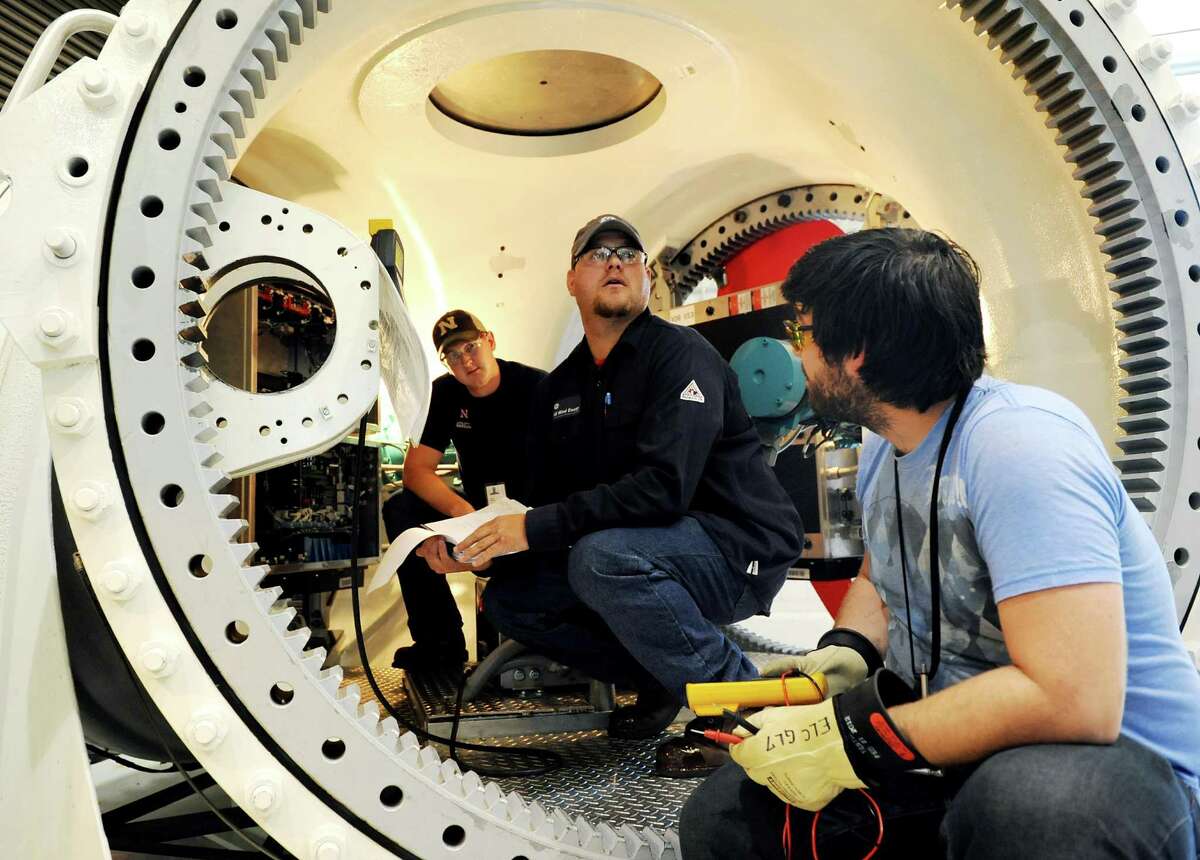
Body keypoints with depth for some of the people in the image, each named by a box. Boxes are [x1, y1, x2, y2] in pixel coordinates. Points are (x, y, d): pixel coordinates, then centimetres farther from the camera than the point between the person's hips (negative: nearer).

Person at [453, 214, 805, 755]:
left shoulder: (681, 353, -14)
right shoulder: (557, 389, 10)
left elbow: (664, 486, -27)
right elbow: (545, 499, 12)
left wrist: (536, 529, -25)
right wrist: (478, 546, -6)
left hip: (740, 549, -7)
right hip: (647, 551, 8)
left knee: (600, 556, -34)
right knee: (507, 598, -2)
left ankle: (740, 692, -14)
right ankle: (663, 681, 6)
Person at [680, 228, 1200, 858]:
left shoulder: (1017, 445, -25)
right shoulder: (884, 450, 4)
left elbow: (1072, 699, -32)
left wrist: (845, 735, -25)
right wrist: (844, 652, -3)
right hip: (949, 740, 8)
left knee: (1015, 802, -42)